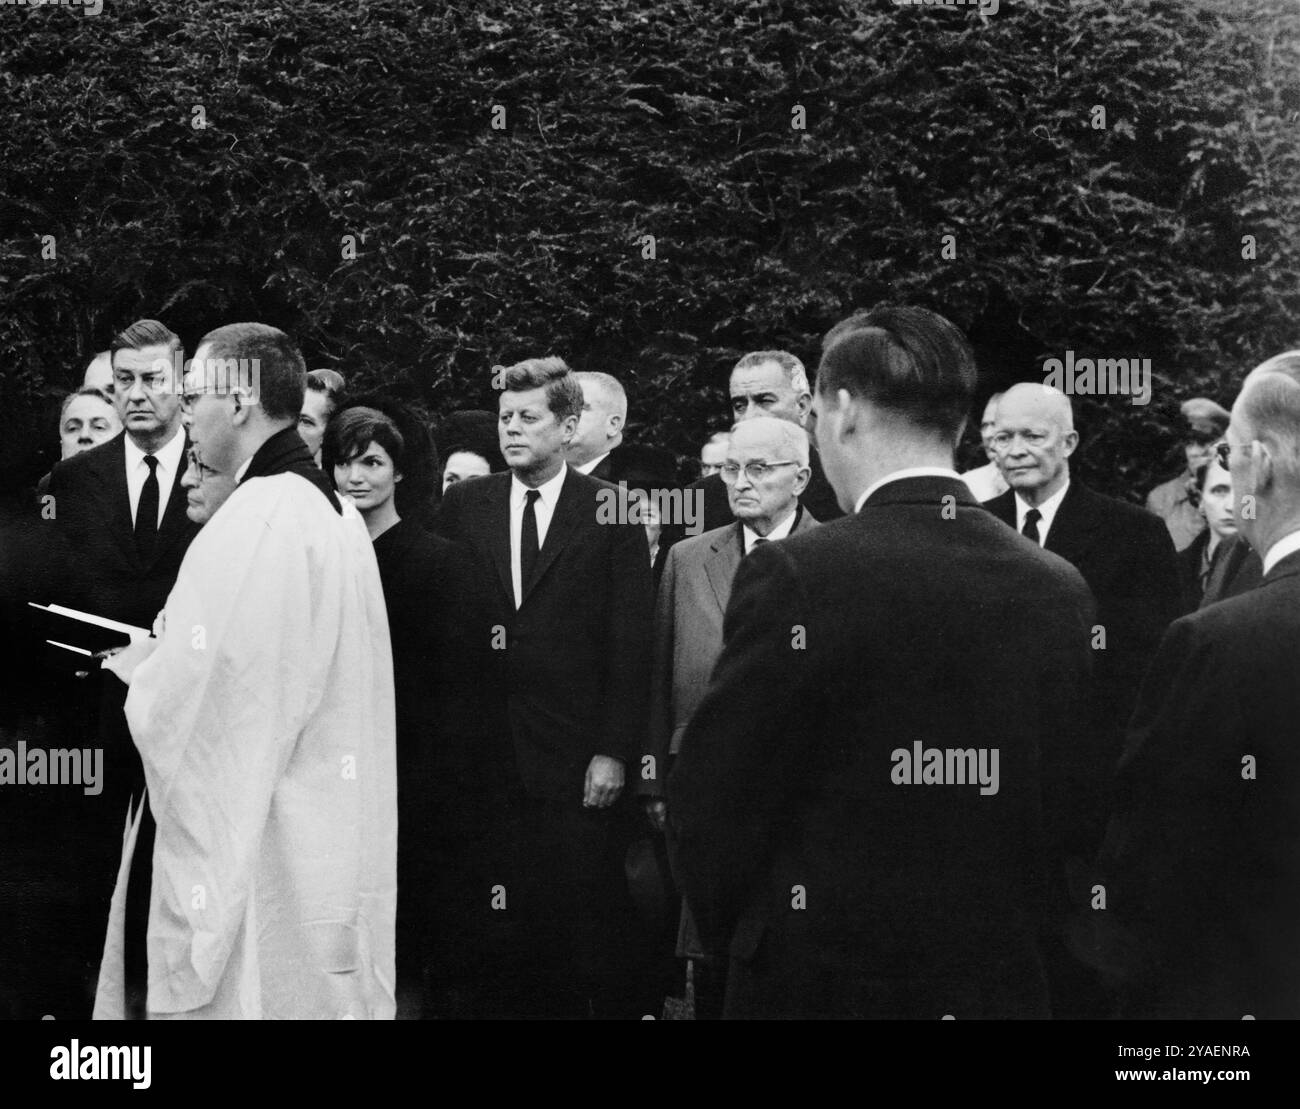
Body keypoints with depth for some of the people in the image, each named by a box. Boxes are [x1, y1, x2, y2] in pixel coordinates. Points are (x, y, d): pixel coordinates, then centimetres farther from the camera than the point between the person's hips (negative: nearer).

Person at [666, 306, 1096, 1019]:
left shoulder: (792, 577, -16)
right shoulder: (1061, 591, -1)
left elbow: (708, 807, -11)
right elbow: (1072, 812, 5)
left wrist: (737, 932, 6)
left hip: (819, 983, -4)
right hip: (1008, 981, 4)